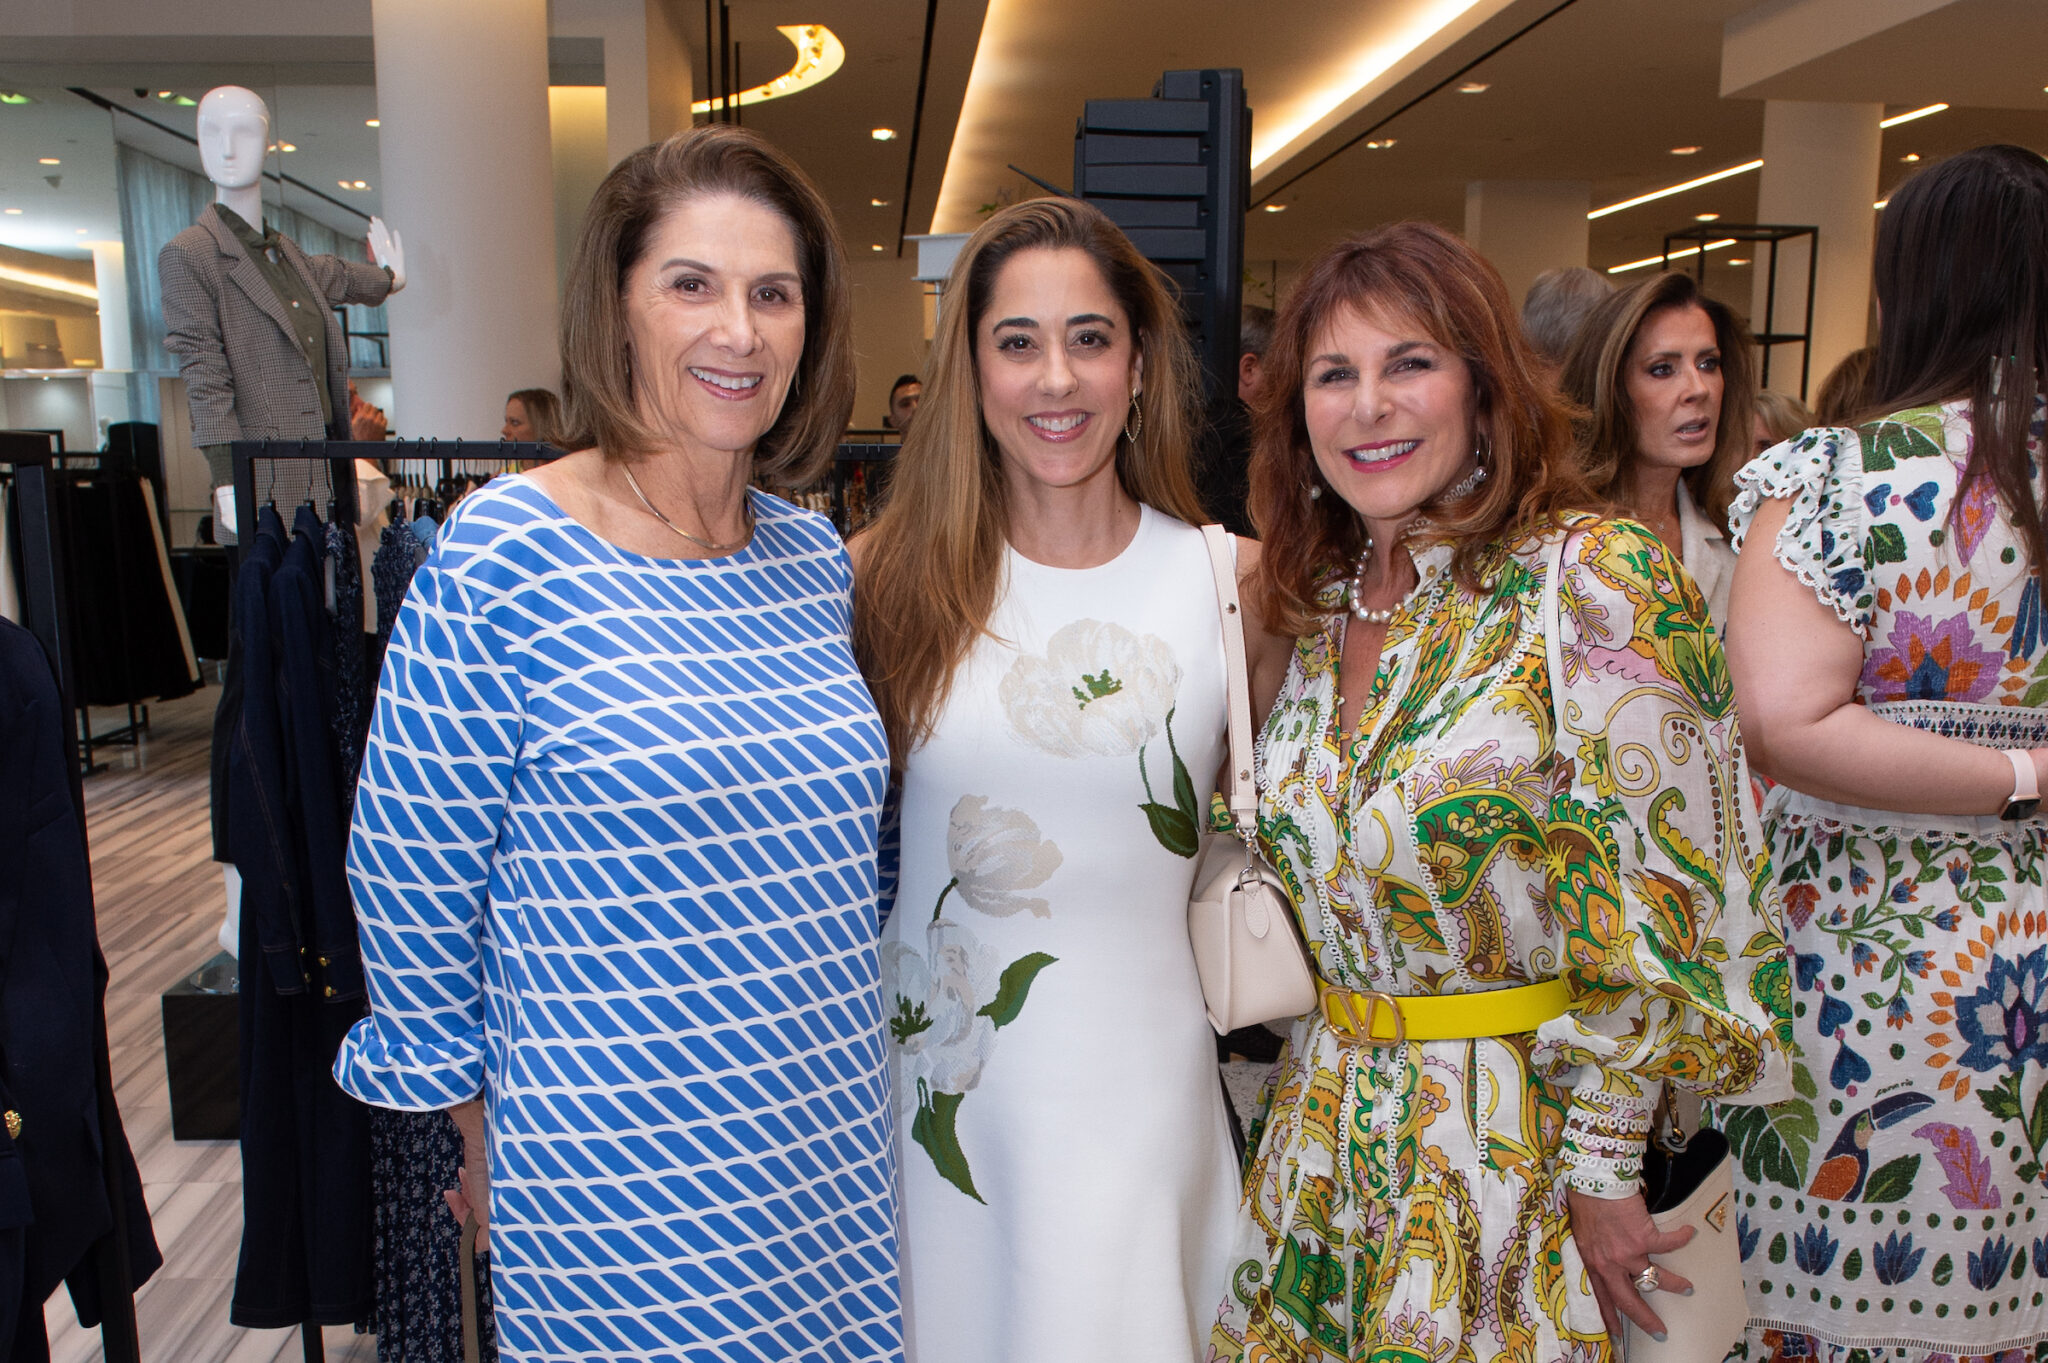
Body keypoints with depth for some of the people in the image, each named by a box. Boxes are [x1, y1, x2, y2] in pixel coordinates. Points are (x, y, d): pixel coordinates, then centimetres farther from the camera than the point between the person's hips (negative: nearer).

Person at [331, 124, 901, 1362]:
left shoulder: (818, 558, 0)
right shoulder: (502, 561, -16)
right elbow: (414, 885, -9)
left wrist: (854, 1051, 15)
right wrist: (480, 1147, 0)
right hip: (614, 1166, -5)